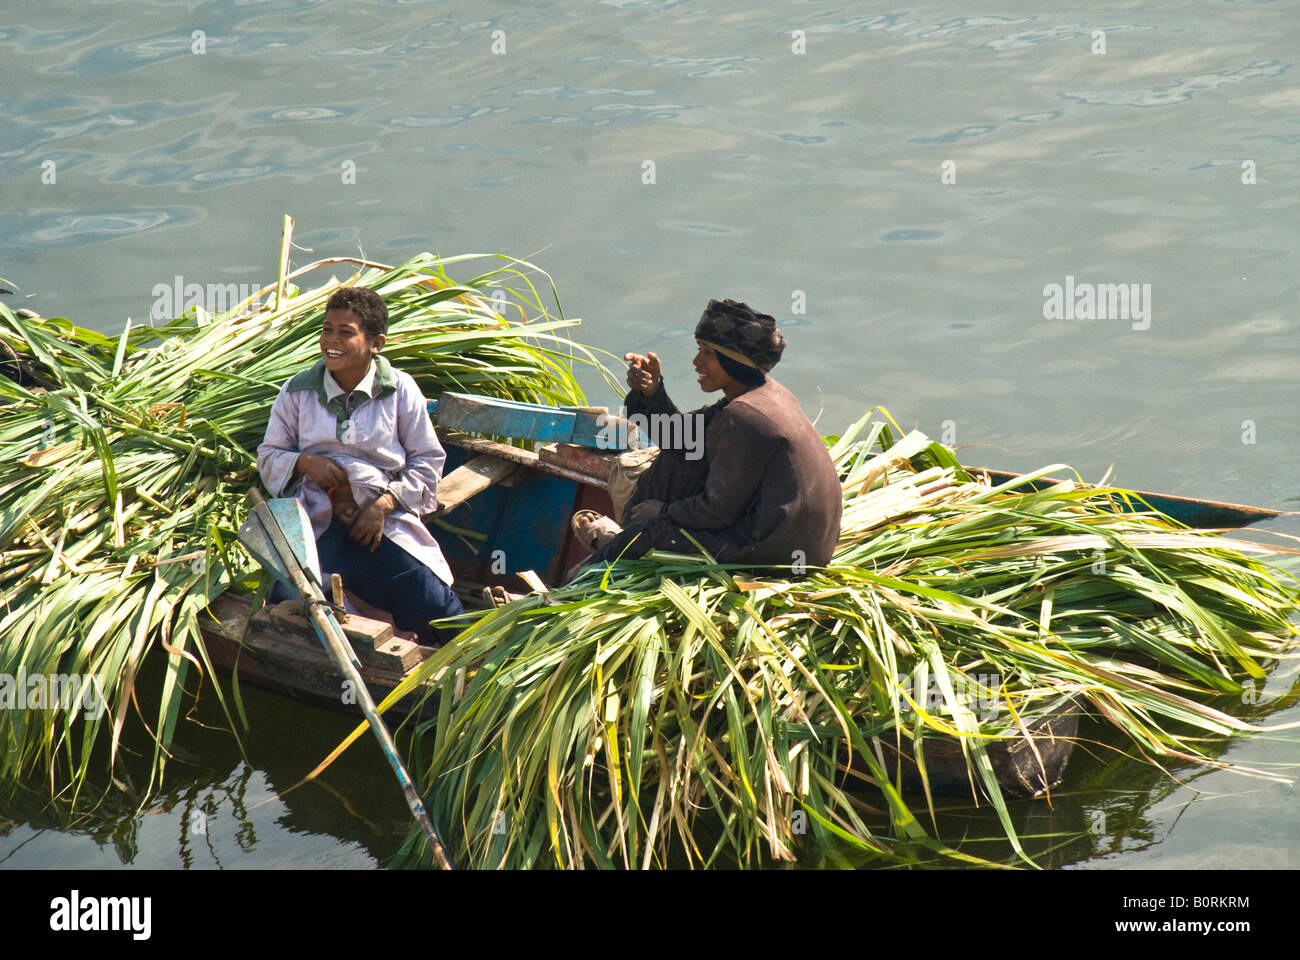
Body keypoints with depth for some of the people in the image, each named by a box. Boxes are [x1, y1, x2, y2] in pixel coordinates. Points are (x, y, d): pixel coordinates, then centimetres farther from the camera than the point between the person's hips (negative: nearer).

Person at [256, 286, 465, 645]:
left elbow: (428, 461, 6)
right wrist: (305, 462, -8)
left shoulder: (400, 390, 6)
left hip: (384, 522, -1)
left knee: (433, 607, -21)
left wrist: (384, 504, -8)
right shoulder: (298, 390, 10)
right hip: (317, 522, 1)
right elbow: (269, 456, 15)